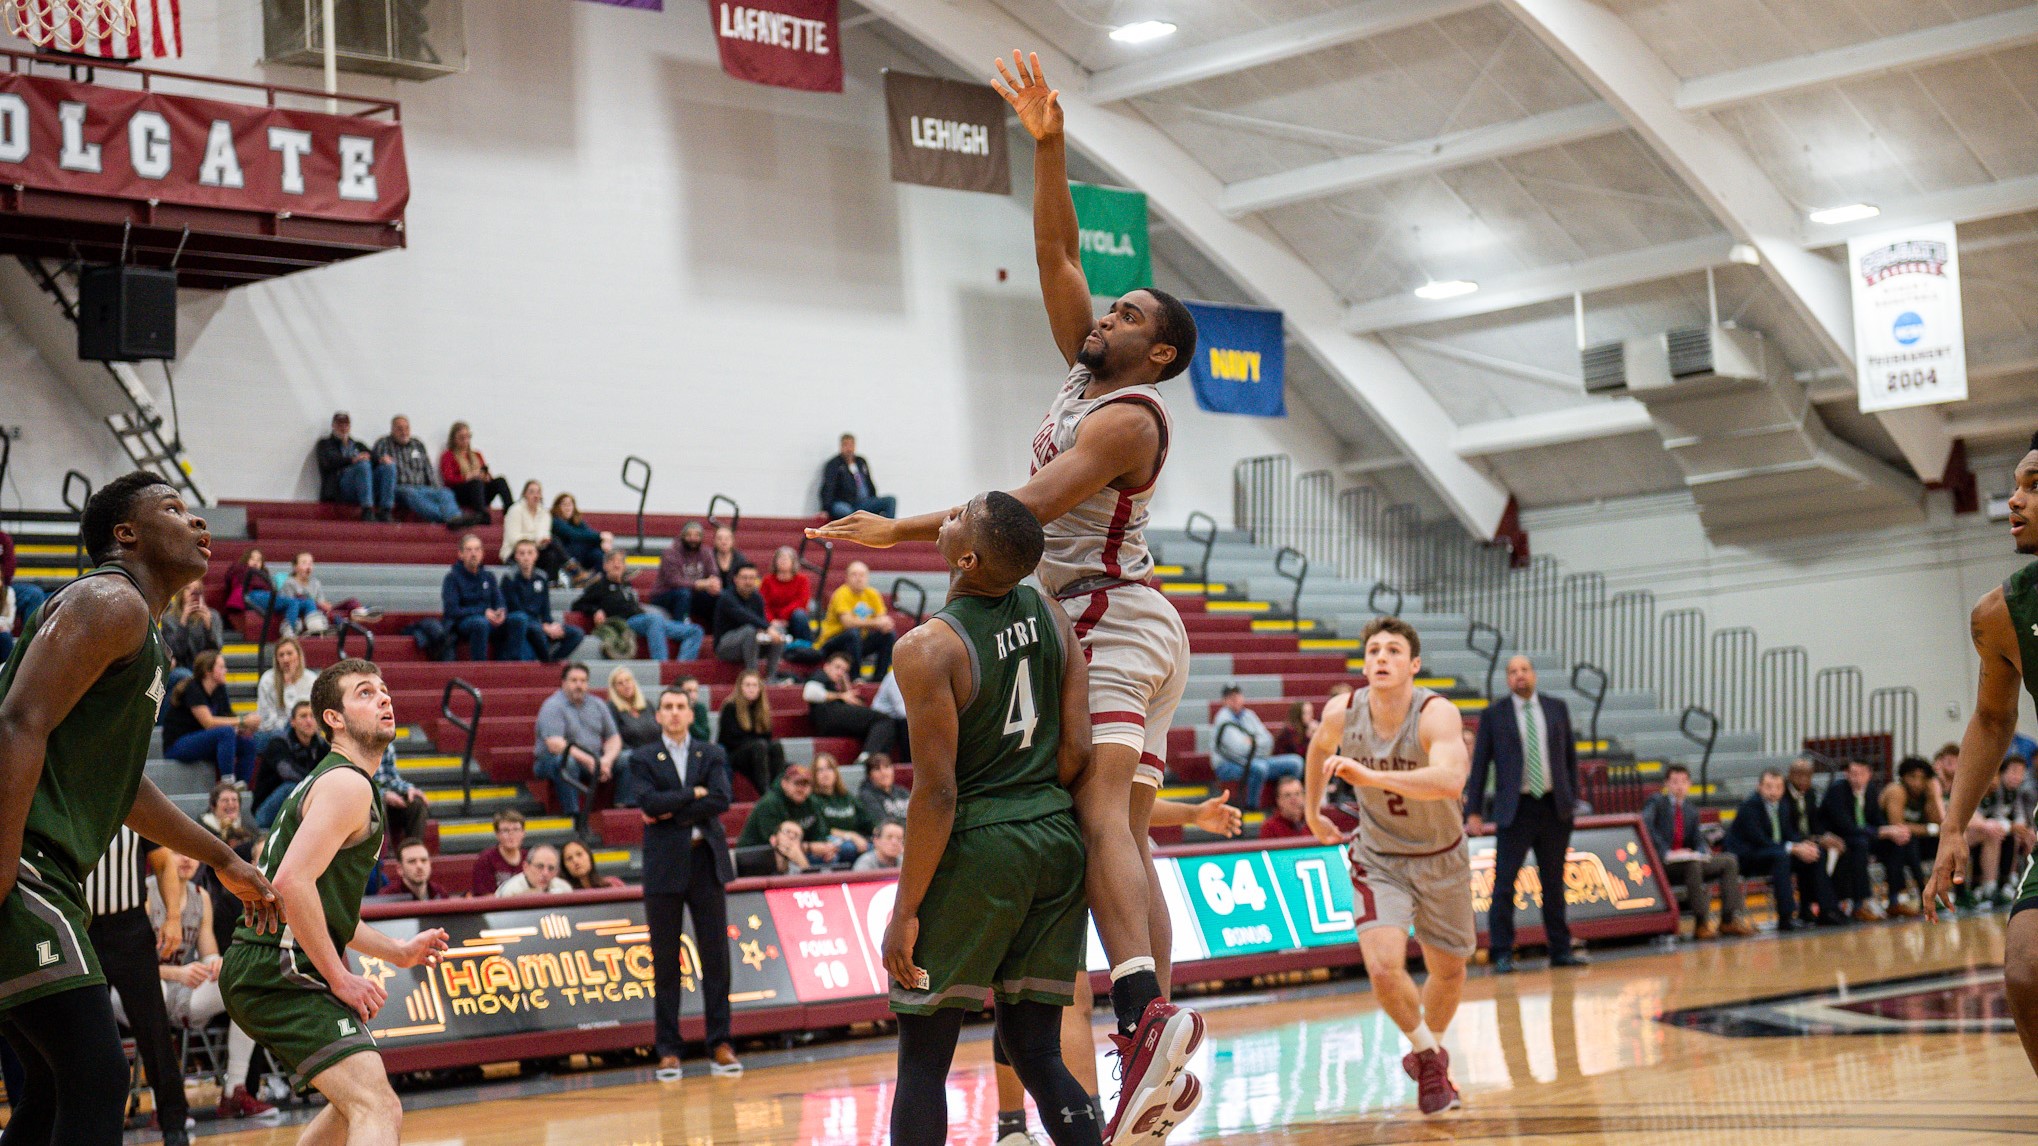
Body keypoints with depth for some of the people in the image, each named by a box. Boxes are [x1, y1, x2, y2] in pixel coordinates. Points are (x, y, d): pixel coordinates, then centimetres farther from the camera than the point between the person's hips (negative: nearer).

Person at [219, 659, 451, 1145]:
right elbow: (292, 883, -23)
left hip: (265, 973, 11)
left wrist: (398, 951, 23)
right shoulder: (349, 784, -10)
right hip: (278, 971, -11)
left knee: (355, 1104, 27)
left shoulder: (329, 782, 23)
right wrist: (340, 977, -18)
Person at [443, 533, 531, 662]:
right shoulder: (452, 577, 0)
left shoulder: (488, 576, 17)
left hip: (491, 623, 5)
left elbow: (500, 603, 13)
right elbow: (451, 611, -10)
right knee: (480, 622, -40)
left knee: (519, 619, -21)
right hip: (461, 623, -5)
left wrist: (501, 613, -14)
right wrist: (483, 612, -18)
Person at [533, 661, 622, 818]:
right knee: (567, 762, -40)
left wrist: (607, 759, -13)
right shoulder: (553, 707, -8)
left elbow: (614, 739, 9)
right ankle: (572, 815, -38)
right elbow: (554, 744, -21)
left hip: (594, 762, 6)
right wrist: (588, 760, -28)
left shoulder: (597, 705, 12)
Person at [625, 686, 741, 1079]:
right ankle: (668, 1050, 7)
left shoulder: (712, 755, 9)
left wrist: (672, 810, -10)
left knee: (716, 956, 1)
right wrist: (694, 793, -10)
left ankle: (720, 1045, 6)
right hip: (664, 867, -1)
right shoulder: (643, 759, 6)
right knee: (666, 961, 1)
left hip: (706, 863, 1)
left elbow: (721, 800, -7)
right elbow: (649, 802, -12)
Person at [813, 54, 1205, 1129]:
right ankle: (1159, 1055, -5)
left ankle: (1142, 1007, -39)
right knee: (1125, 832, 1)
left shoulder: (1129, 418, -12)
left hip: (1112, 621, -10)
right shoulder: (1086, 370, 14)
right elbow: (1054, 253, 16)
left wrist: (899, 532, -21)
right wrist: (1047, 145, 8)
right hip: (1116, 626, 10)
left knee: (1101, 816, -24)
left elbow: (1026, 510, -21)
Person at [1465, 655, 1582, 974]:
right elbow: (1479, 764, 2)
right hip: (1515, 810, -3)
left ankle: (1561, 950, 17)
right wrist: (1474, 810, -3)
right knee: (1504, 882, -6)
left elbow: (1570, 754, 13)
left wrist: (1572, 798, 7)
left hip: (1554, 808, 3)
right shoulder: (1494, 716, 2)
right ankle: (1502, 955, 0)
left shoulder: (1557, 708, 9)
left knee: (1554, 882, 10)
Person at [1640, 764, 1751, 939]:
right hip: (1660, 865, -7)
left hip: (1685, 861, 7)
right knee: (1693, 864, -36)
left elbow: (1698, 839, 13)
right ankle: (1702, 923, -33)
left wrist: (1702, 852, -13)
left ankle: (1729, 919, -12)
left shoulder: (1691, 811, 20)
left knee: (1729, 860, -6)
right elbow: (1645, 826, -18)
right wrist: (1666, 853, -28)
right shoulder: (1656, 802, 0)